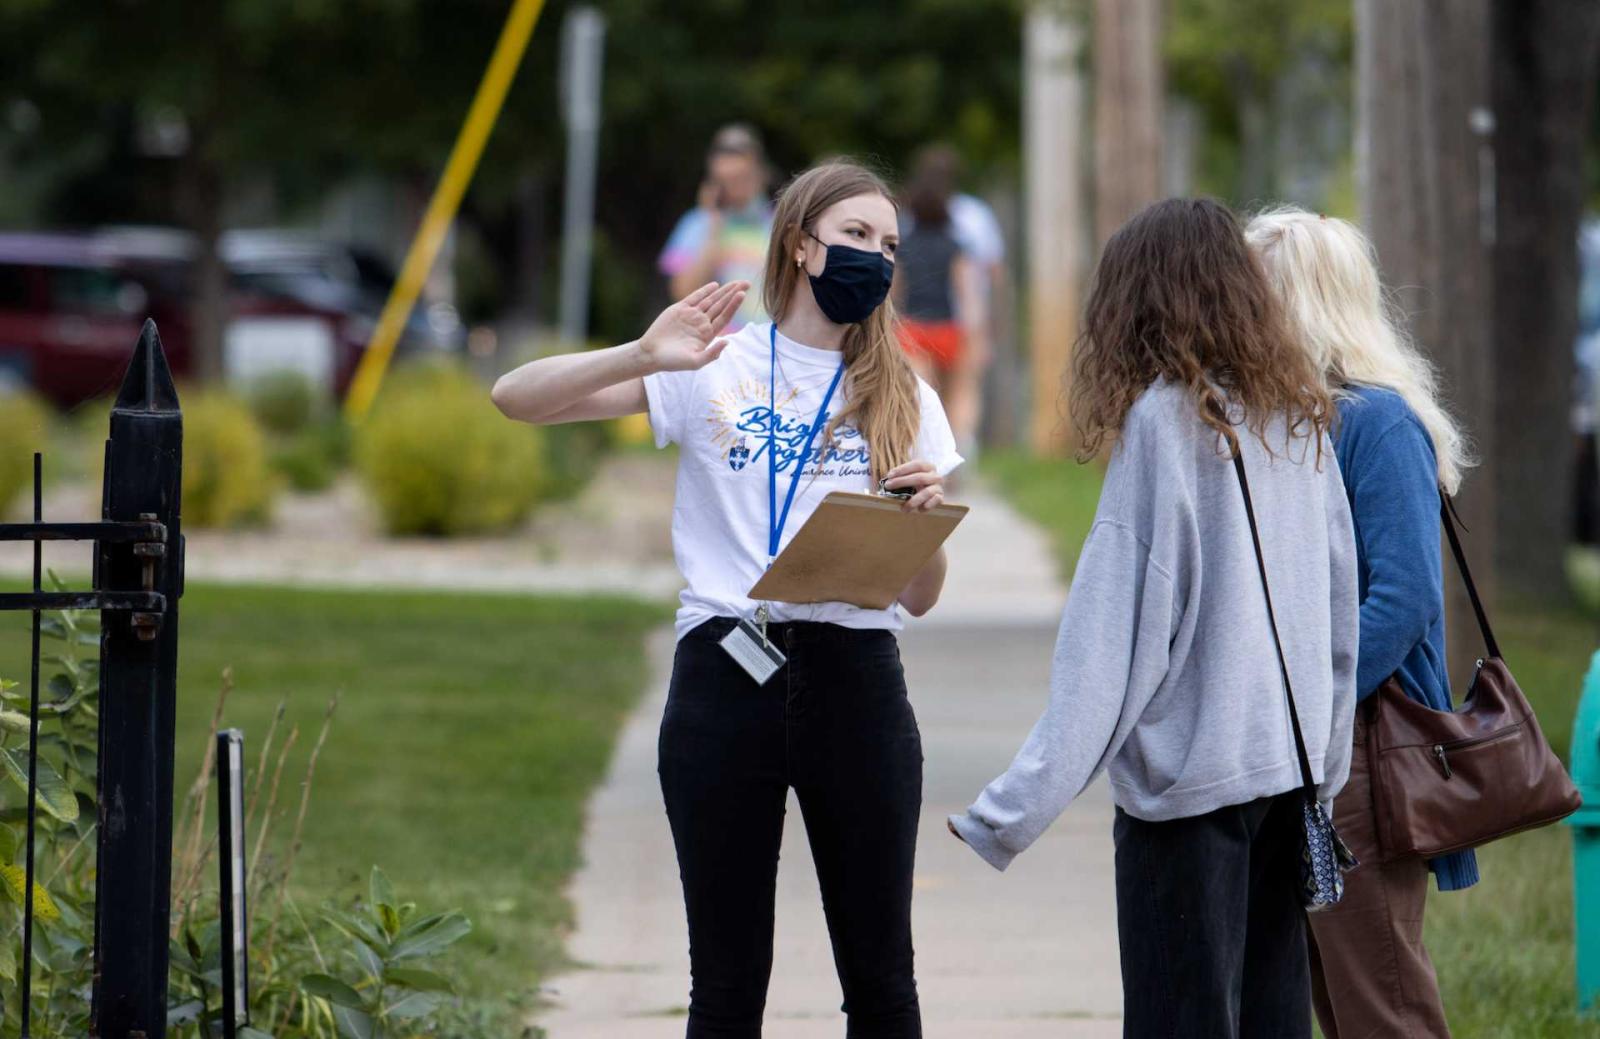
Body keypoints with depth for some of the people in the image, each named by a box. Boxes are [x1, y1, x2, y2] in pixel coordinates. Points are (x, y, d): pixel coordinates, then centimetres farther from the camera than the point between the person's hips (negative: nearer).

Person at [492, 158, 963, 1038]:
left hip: (854, 680, 2)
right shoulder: (712, 369, 4)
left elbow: (920, 597, 10)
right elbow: (516, 398, -4)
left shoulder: (900, 399, 12)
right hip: (725, 677, -2)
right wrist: (642, 359, -19)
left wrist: (926, 516, -11)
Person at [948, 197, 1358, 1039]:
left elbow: (1113, 633, -15)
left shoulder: (1164, 417, -11)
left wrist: (1013, 809, -15)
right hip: (1291, 765, 6)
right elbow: (1340, 606, 13)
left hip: (1189, 770, -6)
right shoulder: (1299, 418, 8)